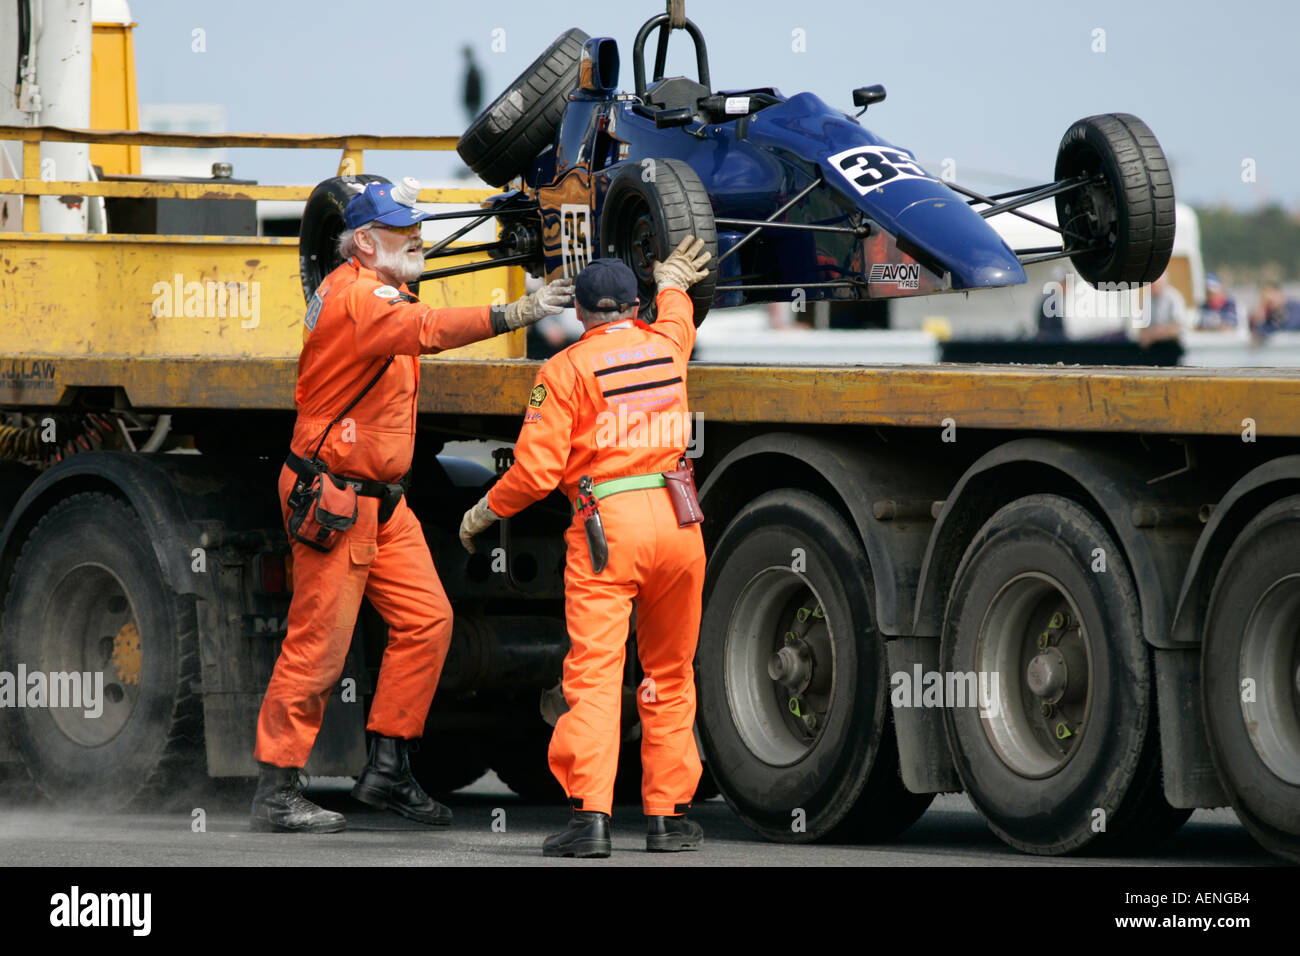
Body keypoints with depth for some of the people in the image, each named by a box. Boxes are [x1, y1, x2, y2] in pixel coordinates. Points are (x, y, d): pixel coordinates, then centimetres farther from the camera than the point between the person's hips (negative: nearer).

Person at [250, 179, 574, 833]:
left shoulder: (380, 294, 17)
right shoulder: (356, 295, -18)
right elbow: (424, 330, -34)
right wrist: (513, 316, -42)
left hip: (382, 500, 10)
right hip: (333, 500, -10)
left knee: (426, 620, 5)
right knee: (318, 645, -7)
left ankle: (387, 771, 12)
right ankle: (276, 795, -1)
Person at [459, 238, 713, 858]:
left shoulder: (565, 369, 0)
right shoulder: (666, 344, 14)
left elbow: (536, 470, -5)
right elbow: (676, 318, 42)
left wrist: (484, 514, 11)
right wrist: (673, 282, 64)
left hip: (606, 526, -4)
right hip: (677, 524, 4)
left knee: (594, 672, -9)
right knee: (670, 673, 15)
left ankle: (590, 815, -20)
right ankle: (668, 815, 16)